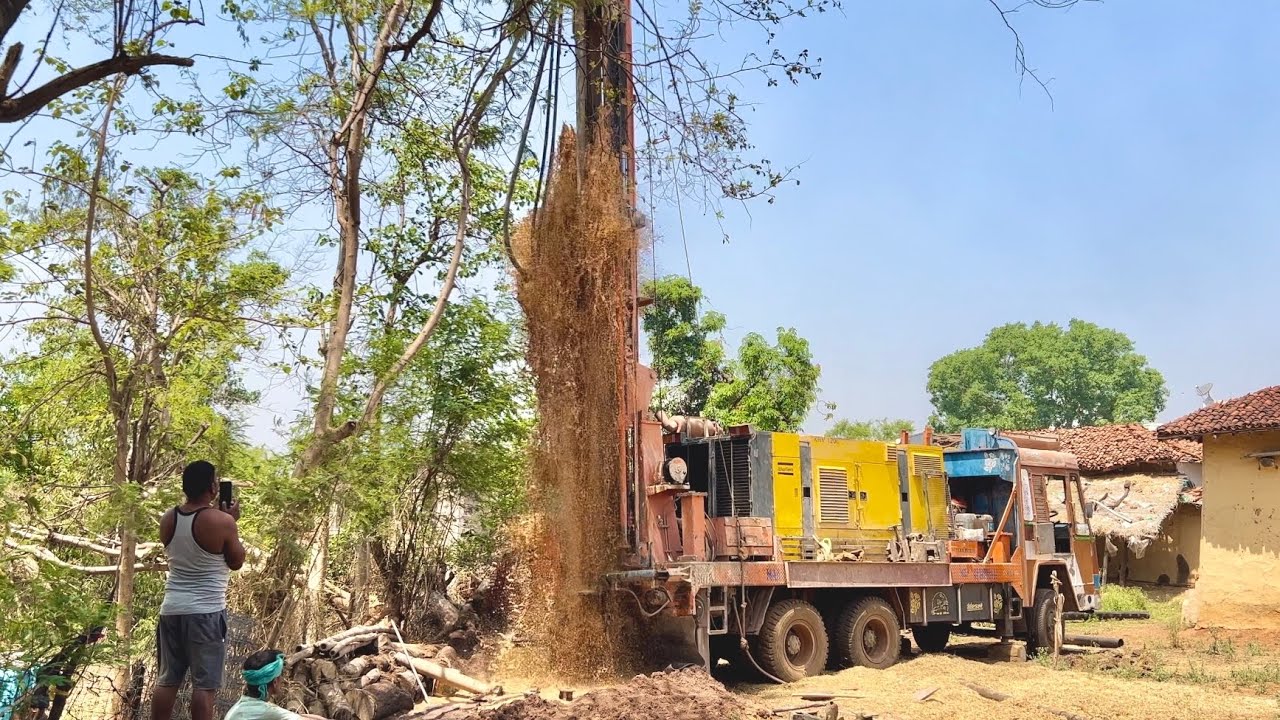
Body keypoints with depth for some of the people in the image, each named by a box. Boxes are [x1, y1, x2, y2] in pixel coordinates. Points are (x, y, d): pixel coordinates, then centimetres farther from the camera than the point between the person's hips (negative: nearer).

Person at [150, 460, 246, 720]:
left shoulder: (168, 520, 5)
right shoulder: (222, 521, -14)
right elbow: (236, 562, -1)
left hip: (171, 609, 6)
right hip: (207, 612, -6)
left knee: (167, 680, 13)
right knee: (204, 685, -2)